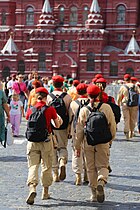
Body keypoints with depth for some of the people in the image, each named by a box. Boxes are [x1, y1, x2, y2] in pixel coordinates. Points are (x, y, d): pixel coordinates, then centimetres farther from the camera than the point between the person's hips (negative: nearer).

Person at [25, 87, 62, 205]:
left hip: (32, 141, 1)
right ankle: (45, 192, 21)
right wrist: (59, 120, 25)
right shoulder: (51, 109, -6)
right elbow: (57, 125, 4)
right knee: (47, 166, 12)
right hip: (46, 141, -1)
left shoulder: (30, 110, 0)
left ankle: (32, 188, -22)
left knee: (33, 165, 1)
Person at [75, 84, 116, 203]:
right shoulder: (107, 107, -3)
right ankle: (101, 181, -24)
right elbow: (113, 126, 3)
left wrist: (77, 146, 6)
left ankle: (94, 194, 14)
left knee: (91, 168, 10)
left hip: (88, 142, 0)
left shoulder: (84, 110, -4)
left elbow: (79, 130, -1)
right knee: (103, 165, 8)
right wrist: (111, 138, 21)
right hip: (103, 143, 0)